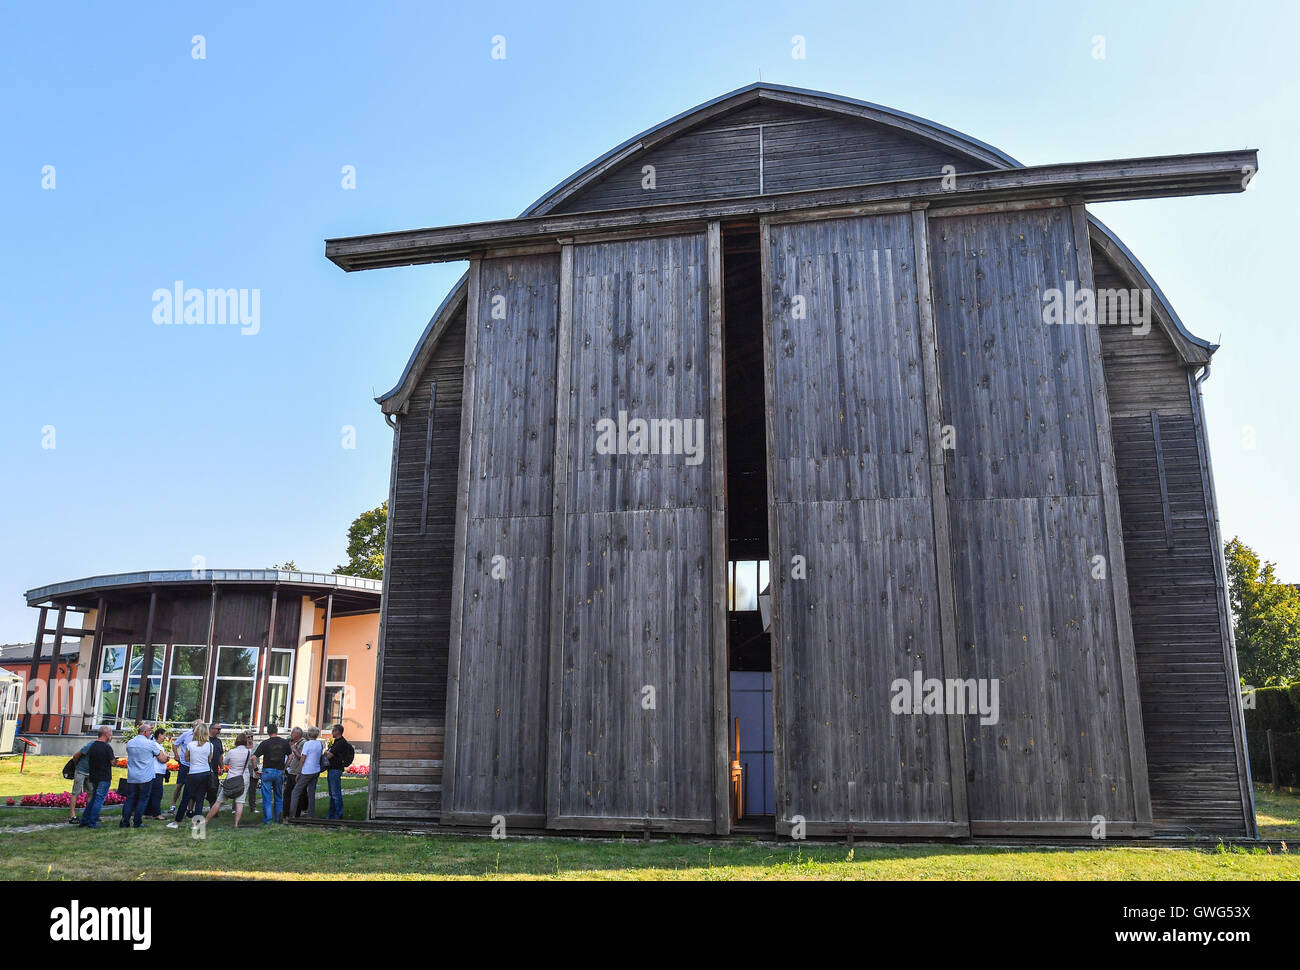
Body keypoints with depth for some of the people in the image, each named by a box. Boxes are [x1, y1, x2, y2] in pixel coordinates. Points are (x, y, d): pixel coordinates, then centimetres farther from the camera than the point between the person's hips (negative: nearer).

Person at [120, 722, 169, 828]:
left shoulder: (129, 743, 6)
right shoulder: (151, 744, -10)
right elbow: (163, 759, -2)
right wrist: (166, 755, 21)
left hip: (131, 778, 5)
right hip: (146, 778, -5)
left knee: (130, 799, 11)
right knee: (142, 800, 5)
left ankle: (125, 821, 7)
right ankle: (137, 822, 6)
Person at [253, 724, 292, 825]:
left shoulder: (265, 743, -8)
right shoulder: (284, 742, 1)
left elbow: (254, 757, -12)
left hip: (267, 772, -3)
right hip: (280, 772, 3)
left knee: (267, 797, 3)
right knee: (279, 797, 16)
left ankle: (268, 819, 0)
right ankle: (278, 818, 15)